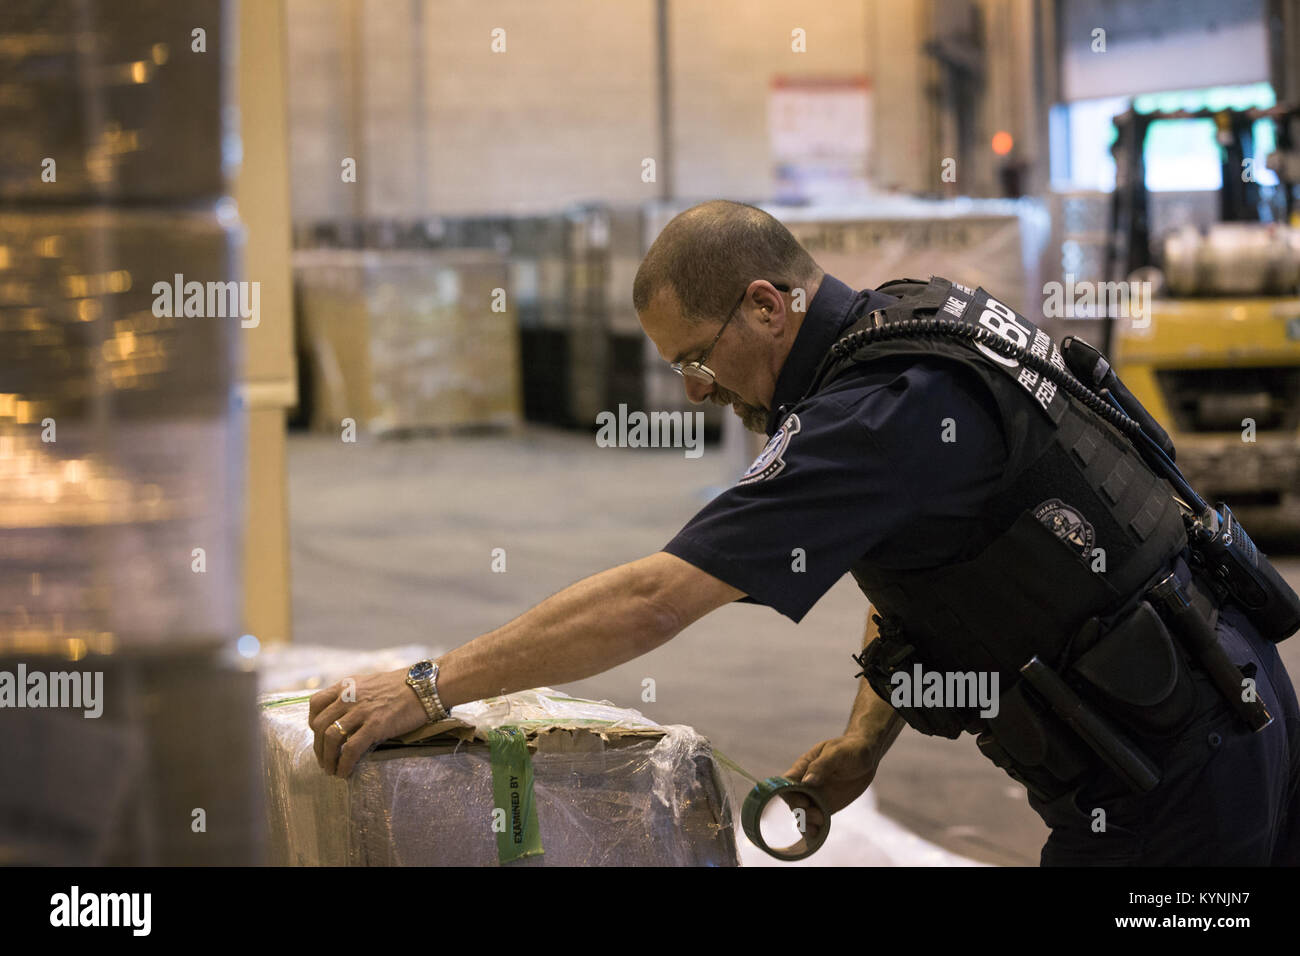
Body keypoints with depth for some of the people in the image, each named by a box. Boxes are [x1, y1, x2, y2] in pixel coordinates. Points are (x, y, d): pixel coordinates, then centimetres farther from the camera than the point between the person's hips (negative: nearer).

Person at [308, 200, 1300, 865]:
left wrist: (428, 687, -21)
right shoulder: (923, 314, 7)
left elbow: (649, 602, -26)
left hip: (1172, 776, -10)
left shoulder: (877, 414, -23)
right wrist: (865, 738, 8)